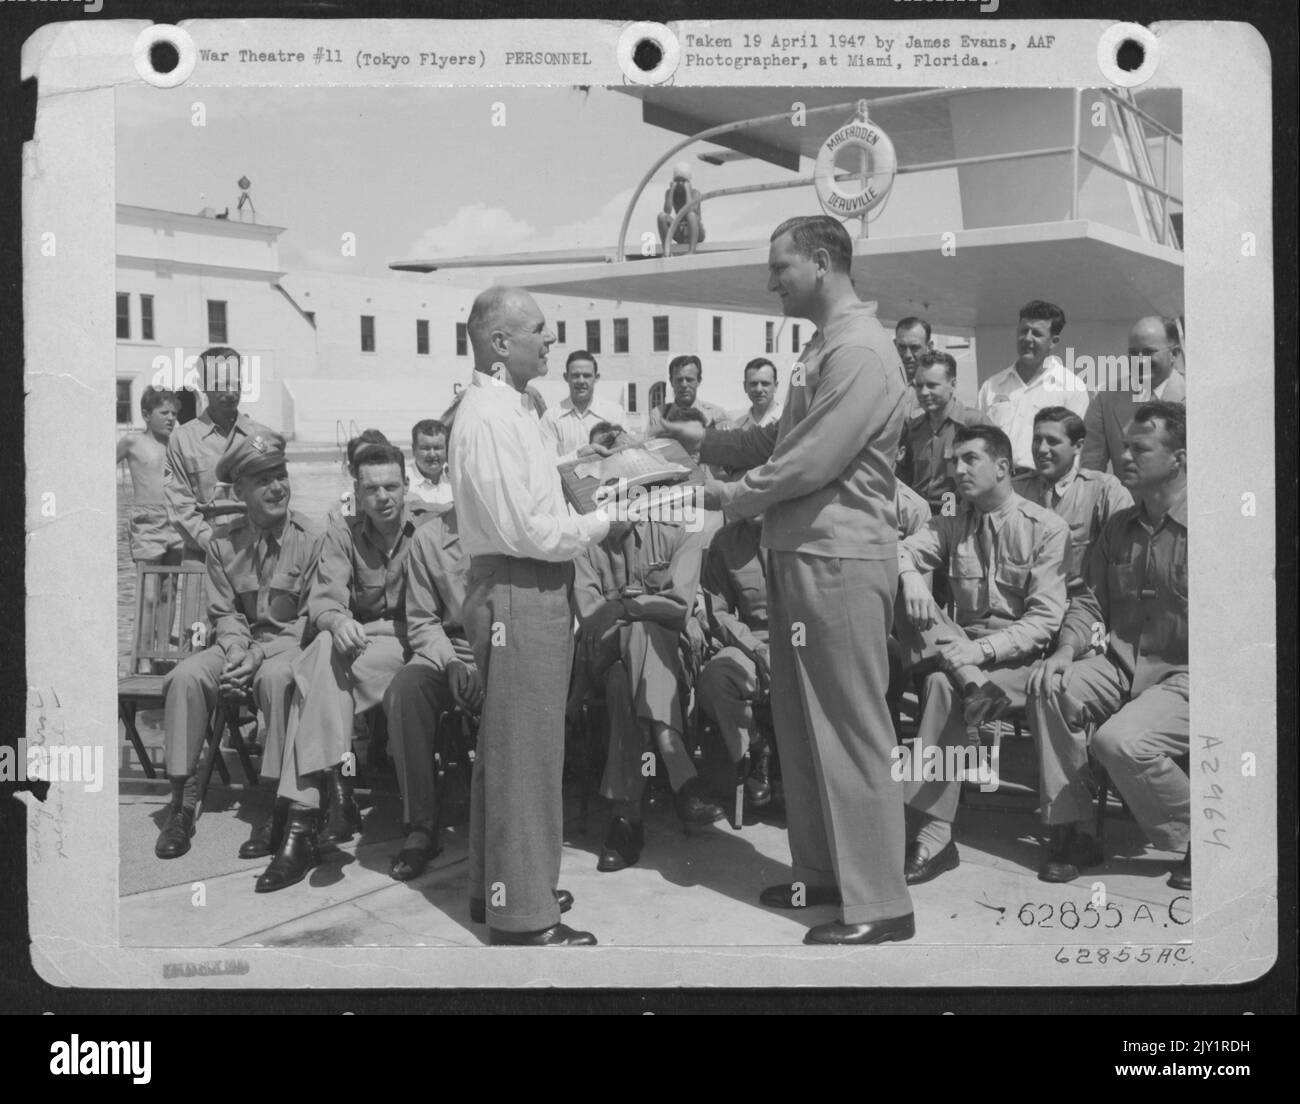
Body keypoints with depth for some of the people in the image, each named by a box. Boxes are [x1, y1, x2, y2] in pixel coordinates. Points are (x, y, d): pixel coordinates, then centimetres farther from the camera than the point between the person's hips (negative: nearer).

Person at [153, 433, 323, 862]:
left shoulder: (311, 539, -6)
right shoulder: (223, 545, 7)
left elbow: (309, 619, -7)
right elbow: (224, 612, 7)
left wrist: (260, 656, -18)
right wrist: (236, 652, -14)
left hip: (289, 646, -4)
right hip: (238, 645, 4)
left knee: (276, 678, -37)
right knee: (187, 675, -24)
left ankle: (277, 804, -31)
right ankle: (182, 798, -17)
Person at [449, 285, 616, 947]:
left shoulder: (511, 408, 14)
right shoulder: (488, 416, -17)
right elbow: (522, 530, -22)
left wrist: (579, 518, 4)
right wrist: (594, 526, -10)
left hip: (533, 591, 10)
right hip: (517, 593, -10)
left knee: (507, 744, 19)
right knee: (525, 750, -3)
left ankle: (498, 885, 33)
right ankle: (523, 916, 6)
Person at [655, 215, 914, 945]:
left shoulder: (859, 351, -16)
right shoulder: (825, 347, 16)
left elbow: (810, 462, -21)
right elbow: (783, 441, 20)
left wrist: (732, 499, -7)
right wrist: (704, 440, 11)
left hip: (840, 562, -10)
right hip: (804, 557, 10)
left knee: (851, 733, -4)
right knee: (804, 727, 16)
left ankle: (879, 904, 4)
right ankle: (823, 873, 29)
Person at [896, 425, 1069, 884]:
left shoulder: (1046, 529, -2)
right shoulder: (952, 526, 14)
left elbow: (1044, 619, -10)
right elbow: (897, 551, -1)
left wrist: (982, 648, -24)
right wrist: (909, 575, -26)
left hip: (1020, 656, -5)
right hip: (963, 646, 5)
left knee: (943, 685, -33)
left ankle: (932, 833, -34)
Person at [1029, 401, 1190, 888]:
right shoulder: (1119, 528, 14)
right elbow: (1089, 600, 14)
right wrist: (1066, 651, -5)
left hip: (1185, 678, -6)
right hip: (1122, 667, 7)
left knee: (1120, 741, -30)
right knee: (1048, 686, -19)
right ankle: (1068, 830, -10)